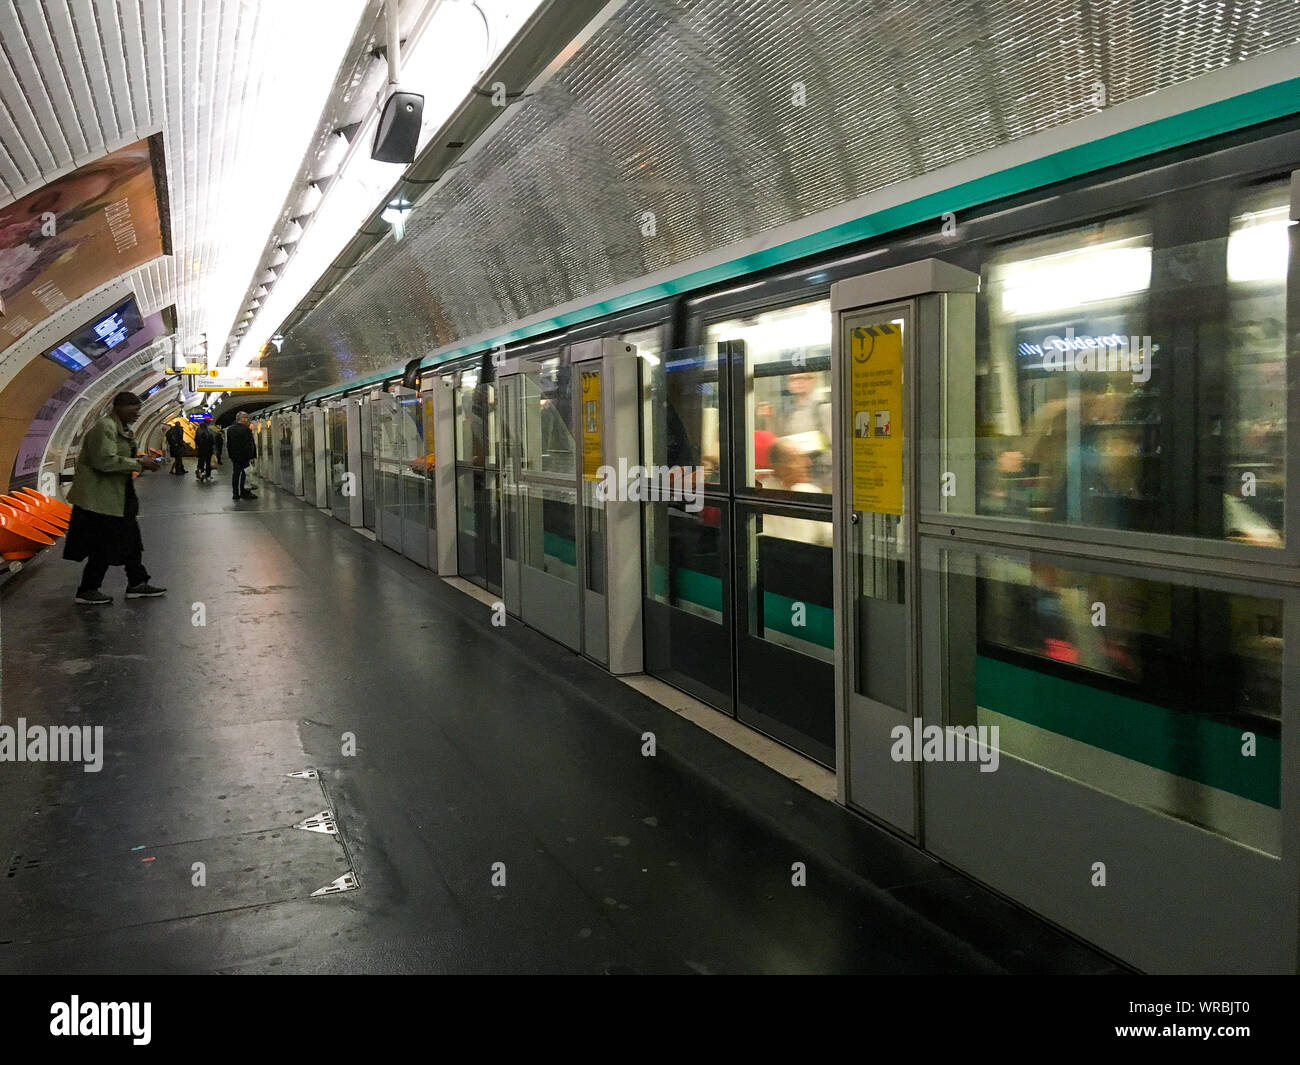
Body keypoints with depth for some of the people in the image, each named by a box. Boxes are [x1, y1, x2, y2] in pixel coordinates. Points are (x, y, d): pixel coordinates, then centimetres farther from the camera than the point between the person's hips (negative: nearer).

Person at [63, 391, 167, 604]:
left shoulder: (124, 430, 14)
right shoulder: (105, 427, -18)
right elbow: (105, 461, -26)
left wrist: (141, 460, 5)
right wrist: (139, 464, -21)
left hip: (118, 497, 10)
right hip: (101, 499, -10)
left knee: (131, 541, 12)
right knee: (103, 546, -2)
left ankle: (137, 584, 20)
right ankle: (87, 591, 10)